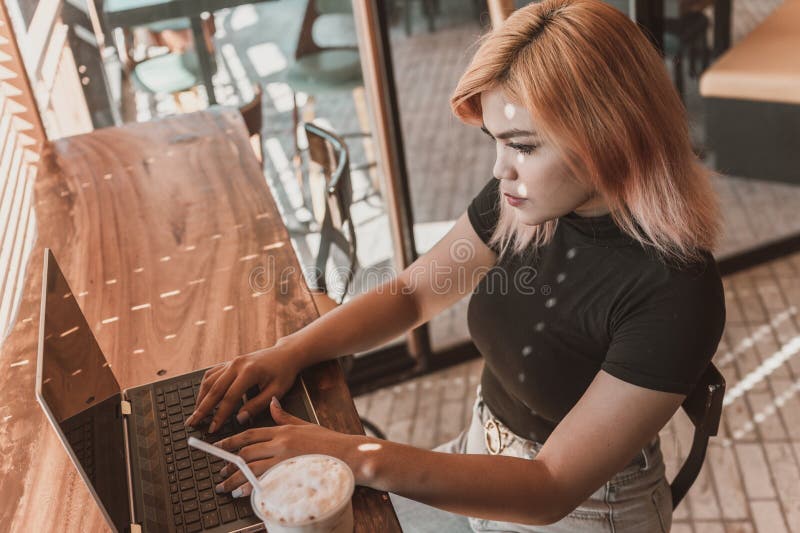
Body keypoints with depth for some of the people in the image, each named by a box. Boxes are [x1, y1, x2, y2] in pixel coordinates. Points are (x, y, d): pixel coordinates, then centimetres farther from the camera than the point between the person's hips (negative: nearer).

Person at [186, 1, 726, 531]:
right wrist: (290, 351, -15)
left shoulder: (677, 291, -31)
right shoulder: (522, 200, -12)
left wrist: (358, 457, -34)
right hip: (485, 463, 5)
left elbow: (553, 488, -28)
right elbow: (410, 293, 0)